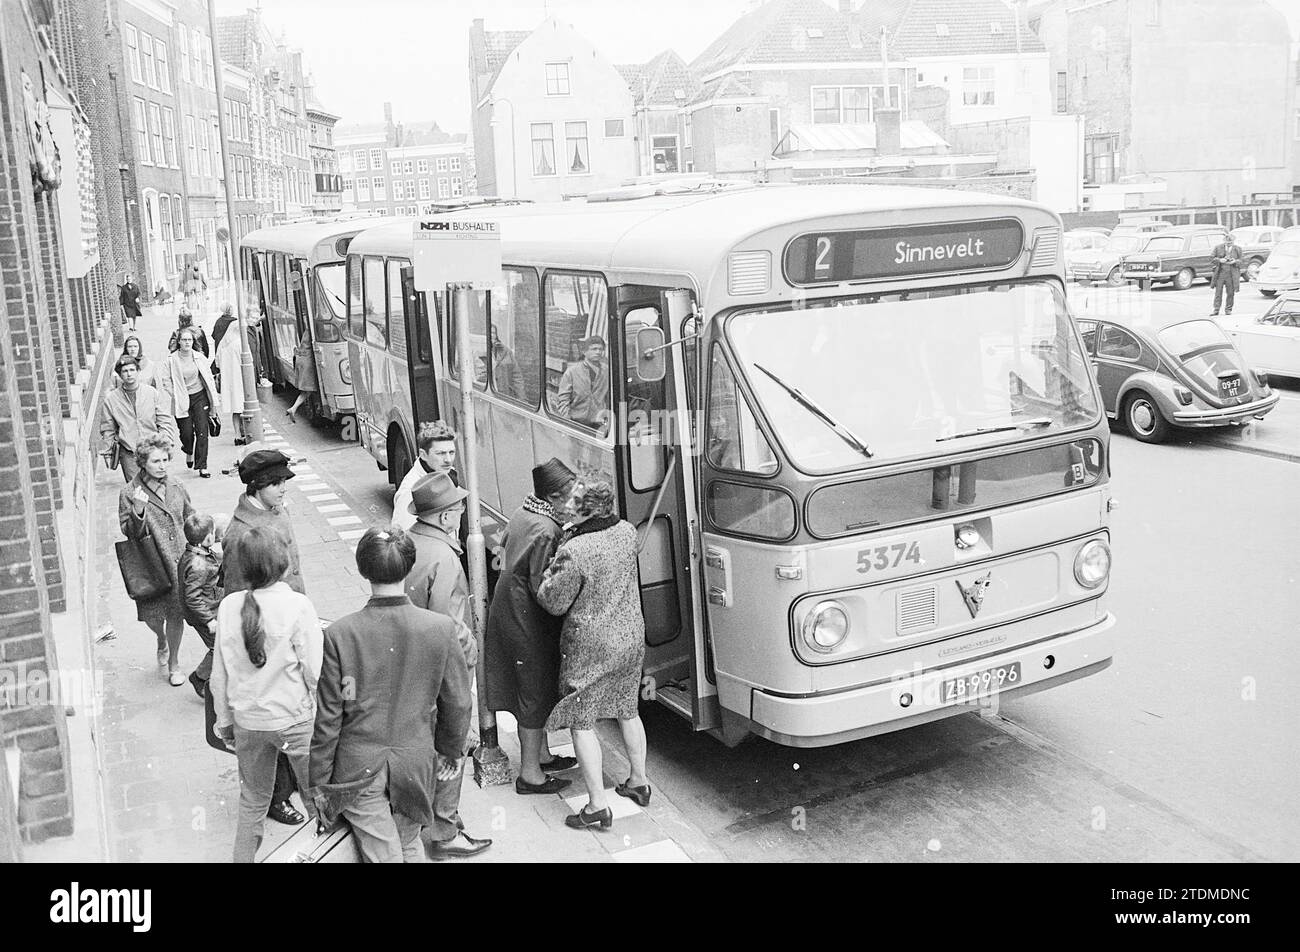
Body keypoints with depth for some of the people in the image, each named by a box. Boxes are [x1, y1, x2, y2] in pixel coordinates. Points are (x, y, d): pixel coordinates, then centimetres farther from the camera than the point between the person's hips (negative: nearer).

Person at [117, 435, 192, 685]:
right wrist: (138, 510, -28)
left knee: (175, 615, 6)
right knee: (152, 615, 2)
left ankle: (174, 665, 24)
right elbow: (130, 533, -11)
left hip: (178, 561, 2)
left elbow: (190, 519, 19)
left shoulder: (176, 489, 6)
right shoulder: (129, 493, -7)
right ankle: (162, 641, 39)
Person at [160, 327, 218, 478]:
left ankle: (202, 466, -3)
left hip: (200, 397, 1)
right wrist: (174, 397, -9)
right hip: (182, 401, -1)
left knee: (202, 431, -7)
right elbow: (165, 381, -3)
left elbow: (209, 377, 7)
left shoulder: (199, 358, 1)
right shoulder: (171, 360, -5)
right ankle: (188, 451, 36)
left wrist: (212, 399, 4)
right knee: (186, 432, -2)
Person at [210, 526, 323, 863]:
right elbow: (314, 671, -16)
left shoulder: (229, 606, -7)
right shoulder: (297, 605, -18)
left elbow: (219, 674, 1)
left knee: (252, 802, 21)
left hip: (247, 720, 4)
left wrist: (224, 720, 14)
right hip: (294, 719, -4)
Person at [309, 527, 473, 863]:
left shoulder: (340, 634, -17)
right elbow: (458, 703, -3)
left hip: (358, 770, -1)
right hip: (416, 764, 2)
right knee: (409, 846, 23)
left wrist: (318, 782, 2)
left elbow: (327, 718, -11)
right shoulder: (441, 628, -14)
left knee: (383, 856, 9)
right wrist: (450, 750, 15)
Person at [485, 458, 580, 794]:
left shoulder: (523, 512, 2)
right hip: (529, 624, -10)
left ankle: (540, 754, 38)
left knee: (532, 691, 22)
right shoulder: (546, 533, -27)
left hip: (510, 612, 10)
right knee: (536, 694, 4)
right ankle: (530, 774, 16)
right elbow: (544, 592, -26)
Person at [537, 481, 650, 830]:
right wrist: (572, 536, 7)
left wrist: (554, 565, -1)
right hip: (631, 638, 7)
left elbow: (553, 602, -16)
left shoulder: (574, 552, -25)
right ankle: (639, 782, 37)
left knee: (582, 723, 5)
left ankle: (597, 806, 7)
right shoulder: (627, 533, -5)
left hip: (590, 647, -7)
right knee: (628, 711, 23)